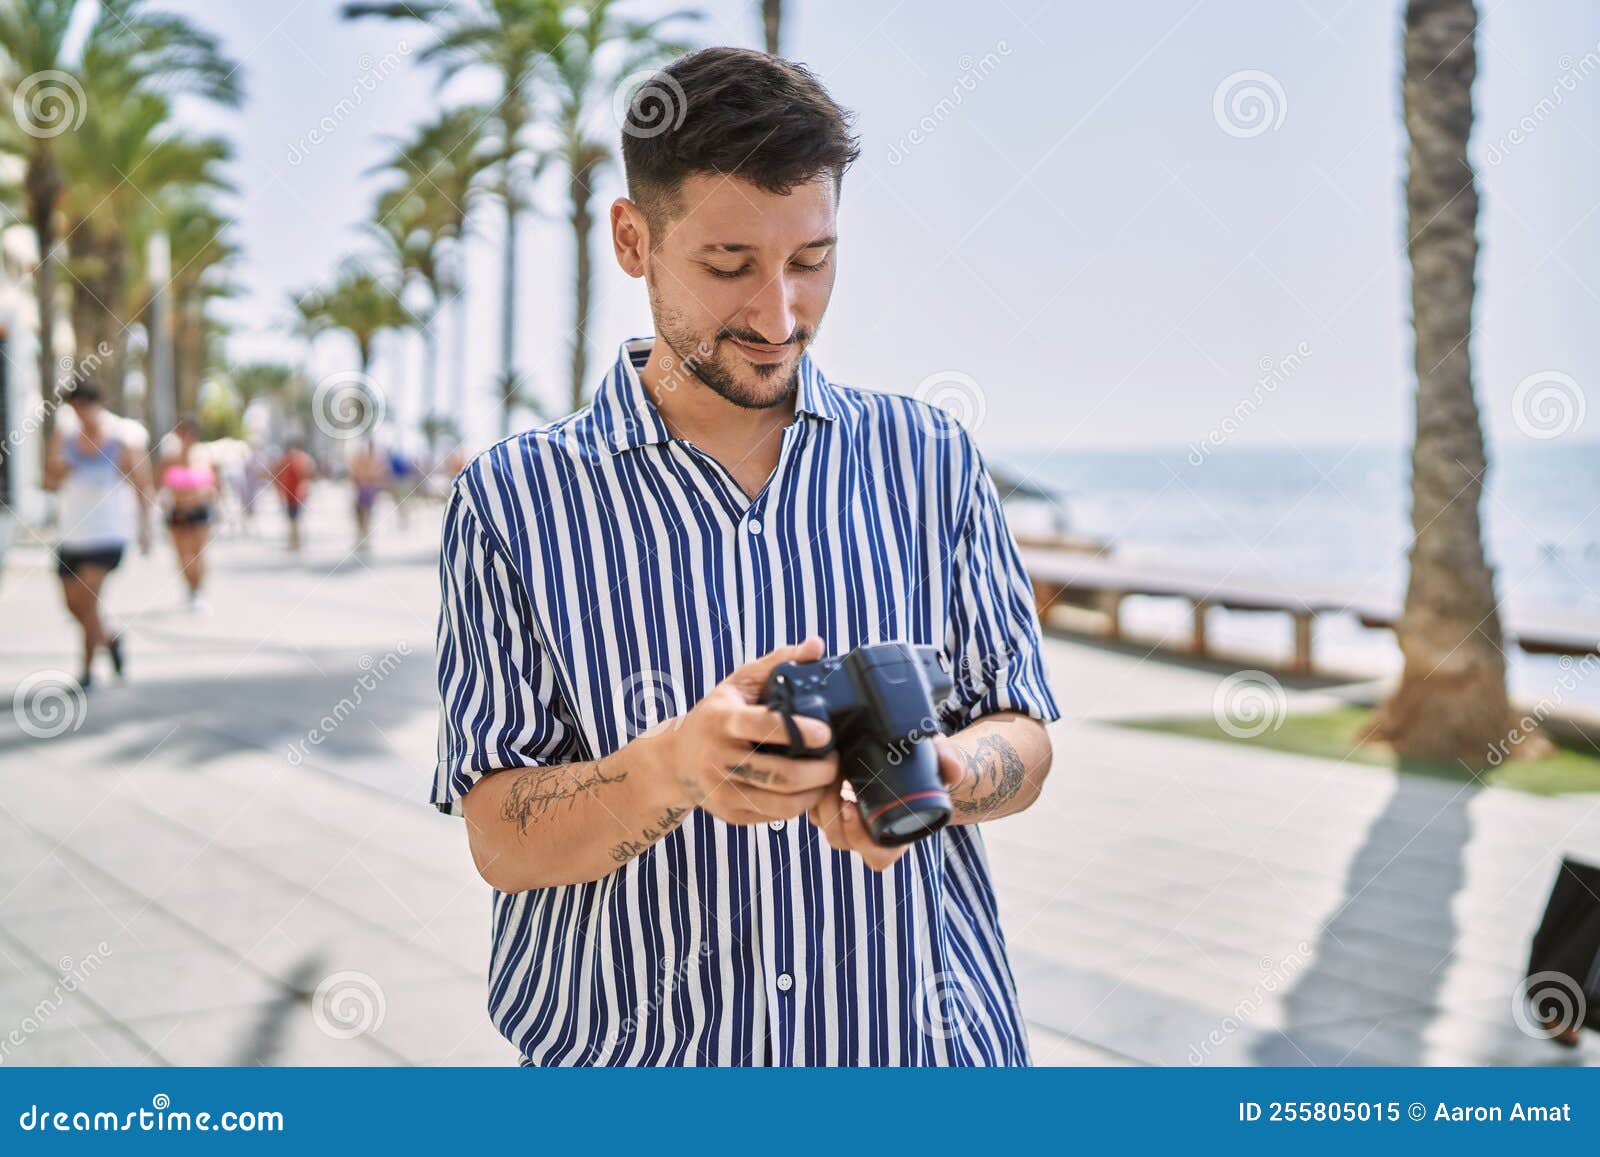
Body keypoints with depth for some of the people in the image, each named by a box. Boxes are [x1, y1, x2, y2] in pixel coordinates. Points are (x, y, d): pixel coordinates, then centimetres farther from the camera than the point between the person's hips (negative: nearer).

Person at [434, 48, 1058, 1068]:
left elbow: (1022, 740, 2)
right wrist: (671, 770, -28)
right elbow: (503, 839, -9)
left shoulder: (928, 457, 2)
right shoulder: (514, 498, -6)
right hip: (638, 1050, -2)